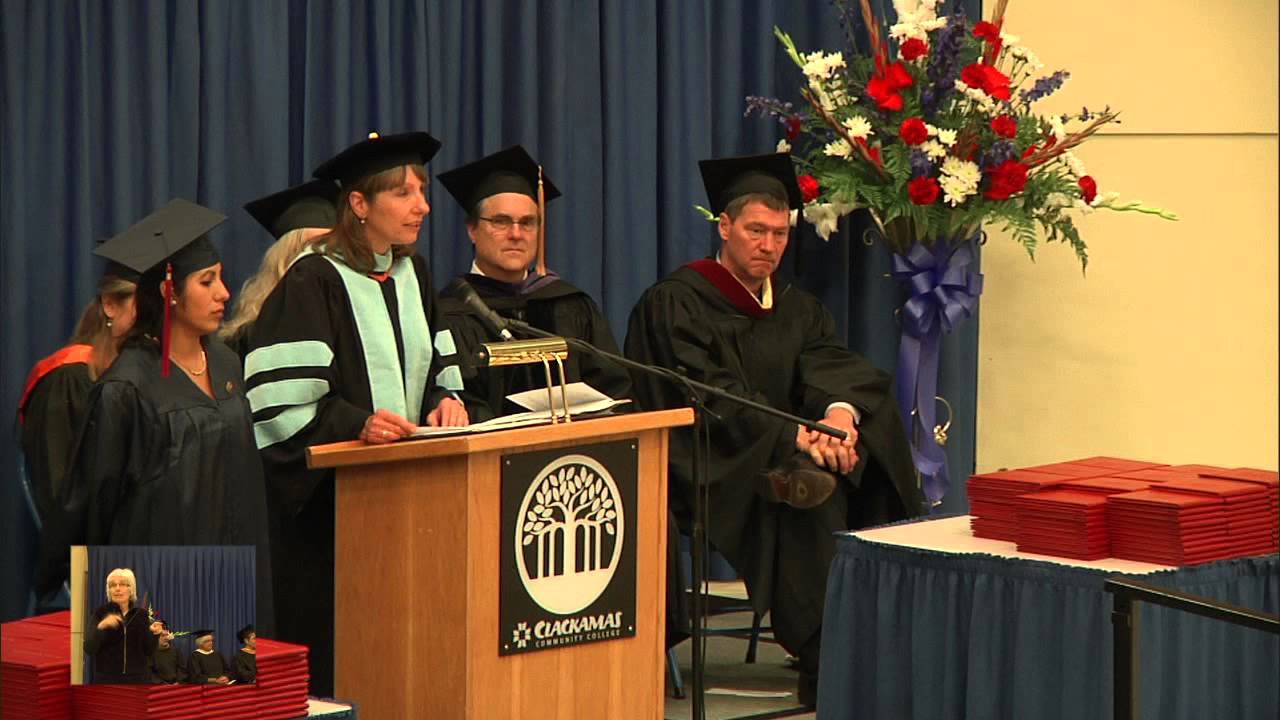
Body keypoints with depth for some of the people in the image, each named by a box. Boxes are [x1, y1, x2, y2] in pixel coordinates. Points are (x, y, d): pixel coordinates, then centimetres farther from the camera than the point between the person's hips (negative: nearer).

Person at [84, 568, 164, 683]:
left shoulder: (141, 614, 6)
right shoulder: (100, 613, 0)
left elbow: (148, 652, 6)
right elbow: (89, 649, -9)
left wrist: (154, 634, -13)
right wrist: (101, 626, -25)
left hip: (136, 680, 2)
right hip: (106, 680, -2)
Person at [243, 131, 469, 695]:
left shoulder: (412, 275, 12)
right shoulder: (312, 283, -11)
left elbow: (436, 367, 19)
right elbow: (280, 398, -16)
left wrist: (444, 401, -2)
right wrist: (357, 423, -27)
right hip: (327, 498, -7)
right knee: (331, 653, -5)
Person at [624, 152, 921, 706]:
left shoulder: (797, 308, 16)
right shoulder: (676, 302, -4)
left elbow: (830, 364, -2)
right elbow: (710, 395, -18)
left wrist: (840, 409, -27)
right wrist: (794, 436, -29)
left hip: (781, 457, 6)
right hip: (711, 471, -6)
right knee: (814, 492, -31)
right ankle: (821, 660, -30)